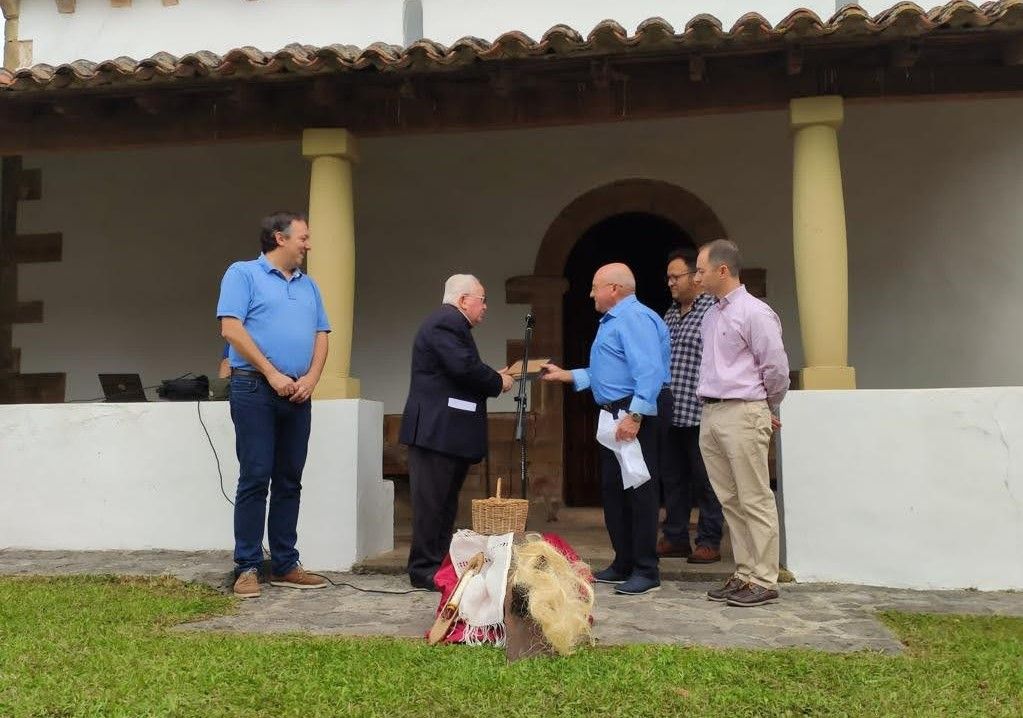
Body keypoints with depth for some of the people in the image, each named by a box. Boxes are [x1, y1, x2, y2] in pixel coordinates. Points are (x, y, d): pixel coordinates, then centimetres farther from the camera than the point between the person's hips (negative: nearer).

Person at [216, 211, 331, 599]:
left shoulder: (308, 285, 19)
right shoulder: (243, 273, 1)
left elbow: (321, 335, 15)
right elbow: (231, 328, -9)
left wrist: (311, 378, -3)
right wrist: (273, 374, -13)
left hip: (298, 393, 6)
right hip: (255, 389, -6)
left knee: (290, 481, 8)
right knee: (255, 479, -5)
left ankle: (285, 565, 15)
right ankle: (247, 568, 3)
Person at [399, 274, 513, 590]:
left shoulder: (449, 323, 22)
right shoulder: (445, 323, -13)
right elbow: (466, 368, -24)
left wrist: (493, 378, 12)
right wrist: (498, 381, -9)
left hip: (445, 431, 11)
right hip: (435, 430, -11)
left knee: (445, 501, 13)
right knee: (431, 501, -5)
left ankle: (441, 564, 20)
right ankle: (424, 570, 1)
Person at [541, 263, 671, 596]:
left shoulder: (635, 318, -15)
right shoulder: (613, 321, 20)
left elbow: (649, 371, -25)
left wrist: (635, 415, -29)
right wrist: (566, 375, 24)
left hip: (638, 413, -11)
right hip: (617, 413, 11)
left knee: (640, 489, -5)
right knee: (613, 488, 14)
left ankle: (646, 571, 3)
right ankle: (623, 564, 25)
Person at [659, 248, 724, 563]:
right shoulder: (670, 314, 17)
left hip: (699, 412, -7)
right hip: (670, 413, 8)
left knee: (705, 481, 2)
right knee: (673, 478, 13)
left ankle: (709, 542, 12)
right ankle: (675, 538, 23)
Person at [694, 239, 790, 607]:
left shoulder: (754, 313, -9)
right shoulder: (710, 316, 15)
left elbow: (776, 366, -8)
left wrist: (768, 409, 6)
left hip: (742, 415, -8)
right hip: (710, 415, 8)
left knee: (754, 501, -3)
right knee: (730, 500, 11)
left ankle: (763, 581, 4)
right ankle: (744, 574, 19)